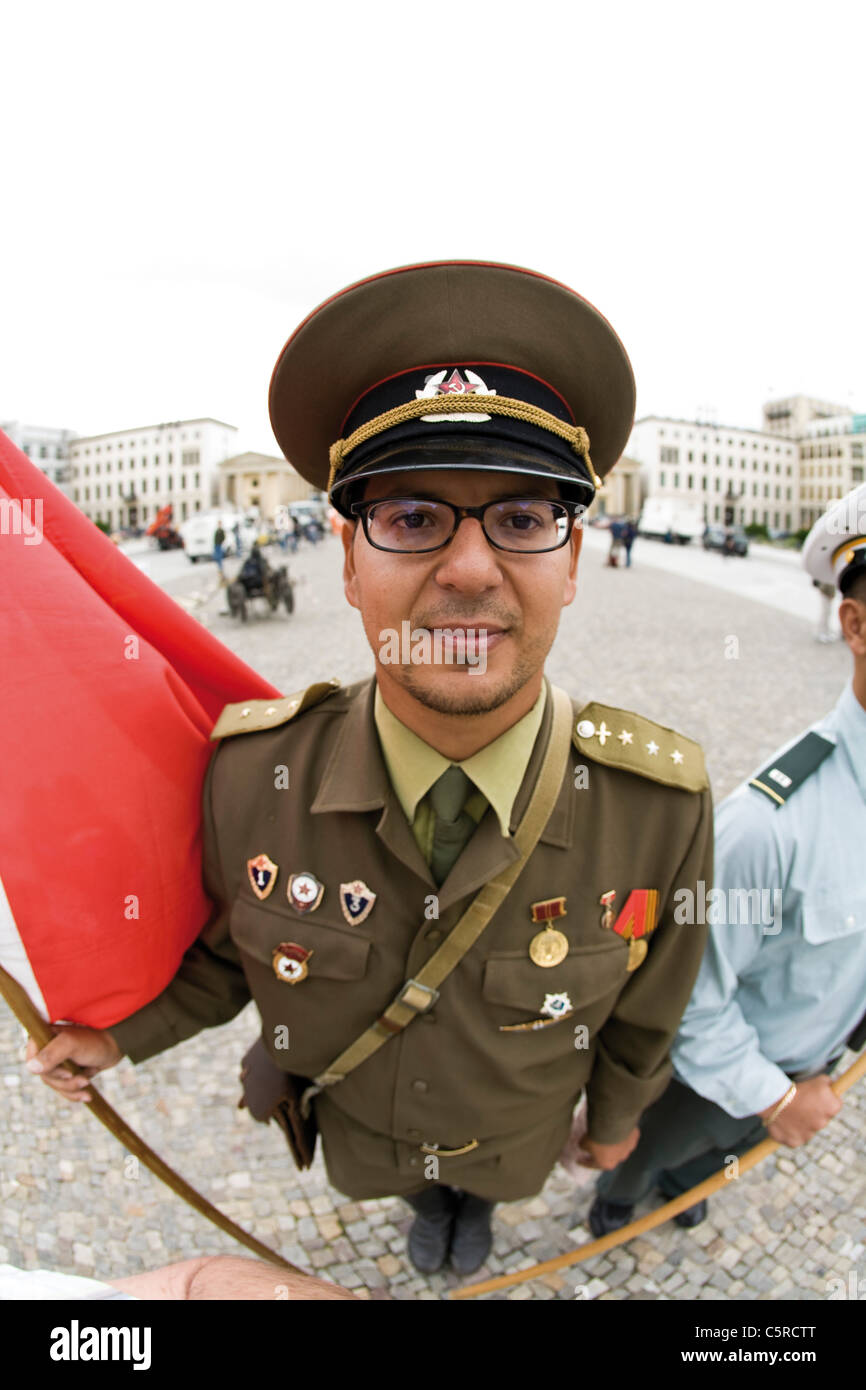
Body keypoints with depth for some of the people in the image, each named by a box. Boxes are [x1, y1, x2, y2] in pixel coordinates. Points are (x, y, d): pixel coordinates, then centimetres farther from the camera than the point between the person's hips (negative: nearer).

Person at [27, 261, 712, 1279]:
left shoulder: (662, 800, -35)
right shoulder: (246, 772, -34)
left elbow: (649, 996, -14)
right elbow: (234, 948, -11)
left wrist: (618, 1116, 2)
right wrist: (123, 1035, -1)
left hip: (525, 1120, 1)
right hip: (351, 1120, 1)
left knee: (493, 1179, 36)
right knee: (408, 1183, 35)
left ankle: (478, 1202, 74)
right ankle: (427, 1203, 73)